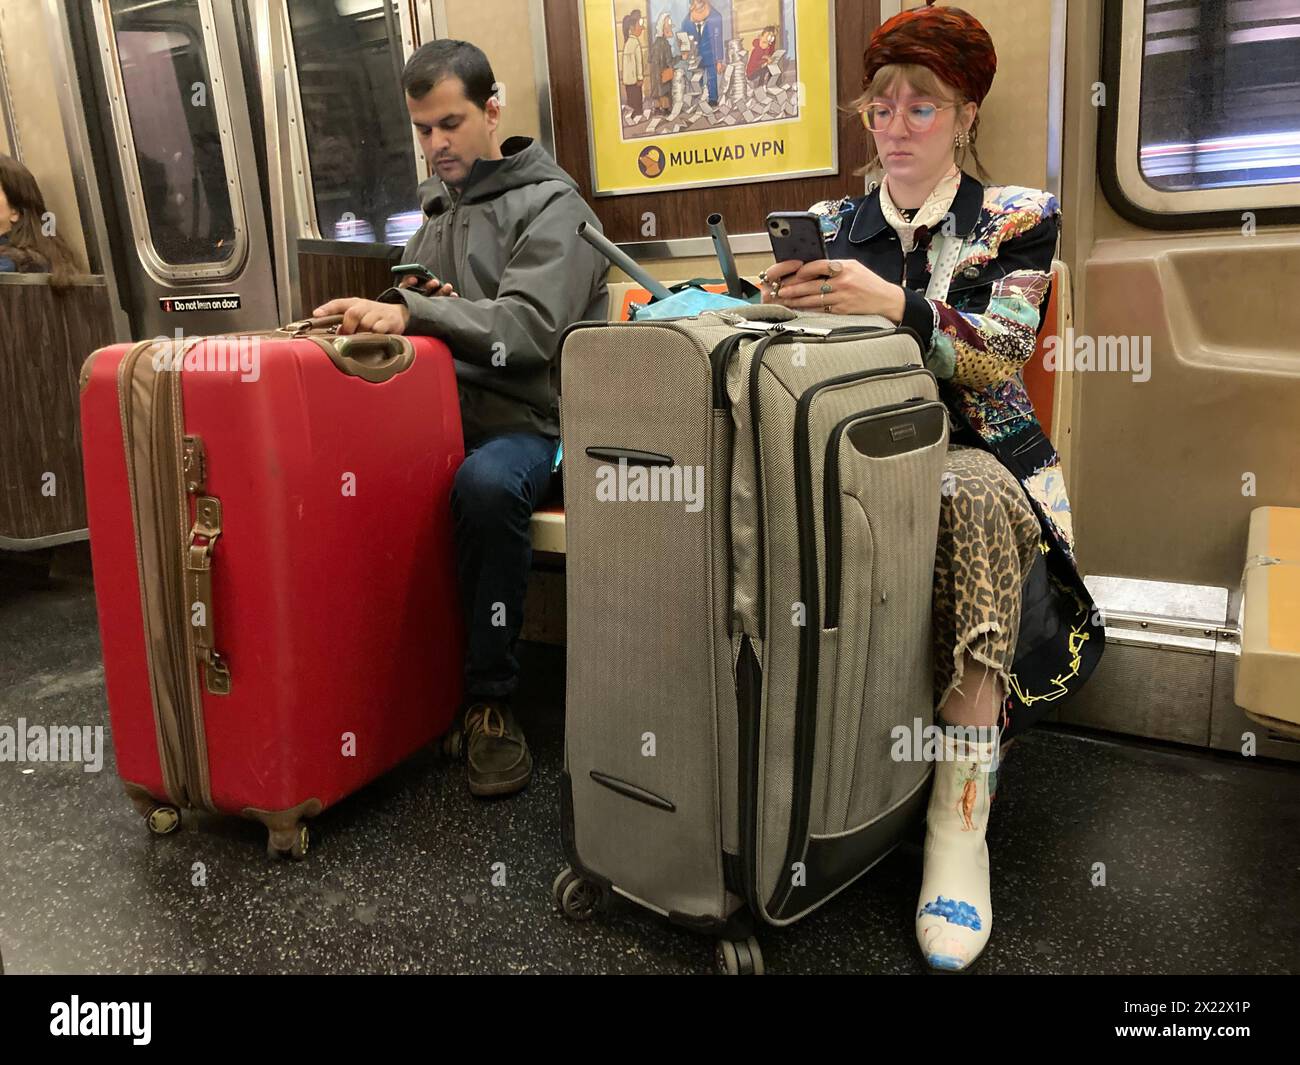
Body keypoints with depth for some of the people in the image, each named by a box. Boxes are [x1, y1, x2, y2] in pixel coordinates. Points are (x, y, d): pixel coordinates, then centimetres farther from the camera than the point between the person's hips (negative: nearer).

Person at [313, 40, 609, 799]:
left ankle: (491, 700, -21)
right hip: (443, 413, 6)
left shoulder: (551, 206, -1)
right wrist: (392, 308, -1)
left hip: (527, 420, -6)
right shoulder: (438, 206, 21)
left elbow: (526, 330, -16)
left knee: (487, 486, -39)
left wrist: (413, 312, -28)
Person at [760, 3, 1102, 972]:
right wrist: (786, 306, -11)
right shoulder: (832, 225, 16)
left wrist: (894, 304, -23)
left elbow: (996, 361, -7)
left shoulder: (1016, 217, 9)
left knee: (967, 499, -38)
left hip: (975, 450, -1)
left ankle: (962, 820, -34)